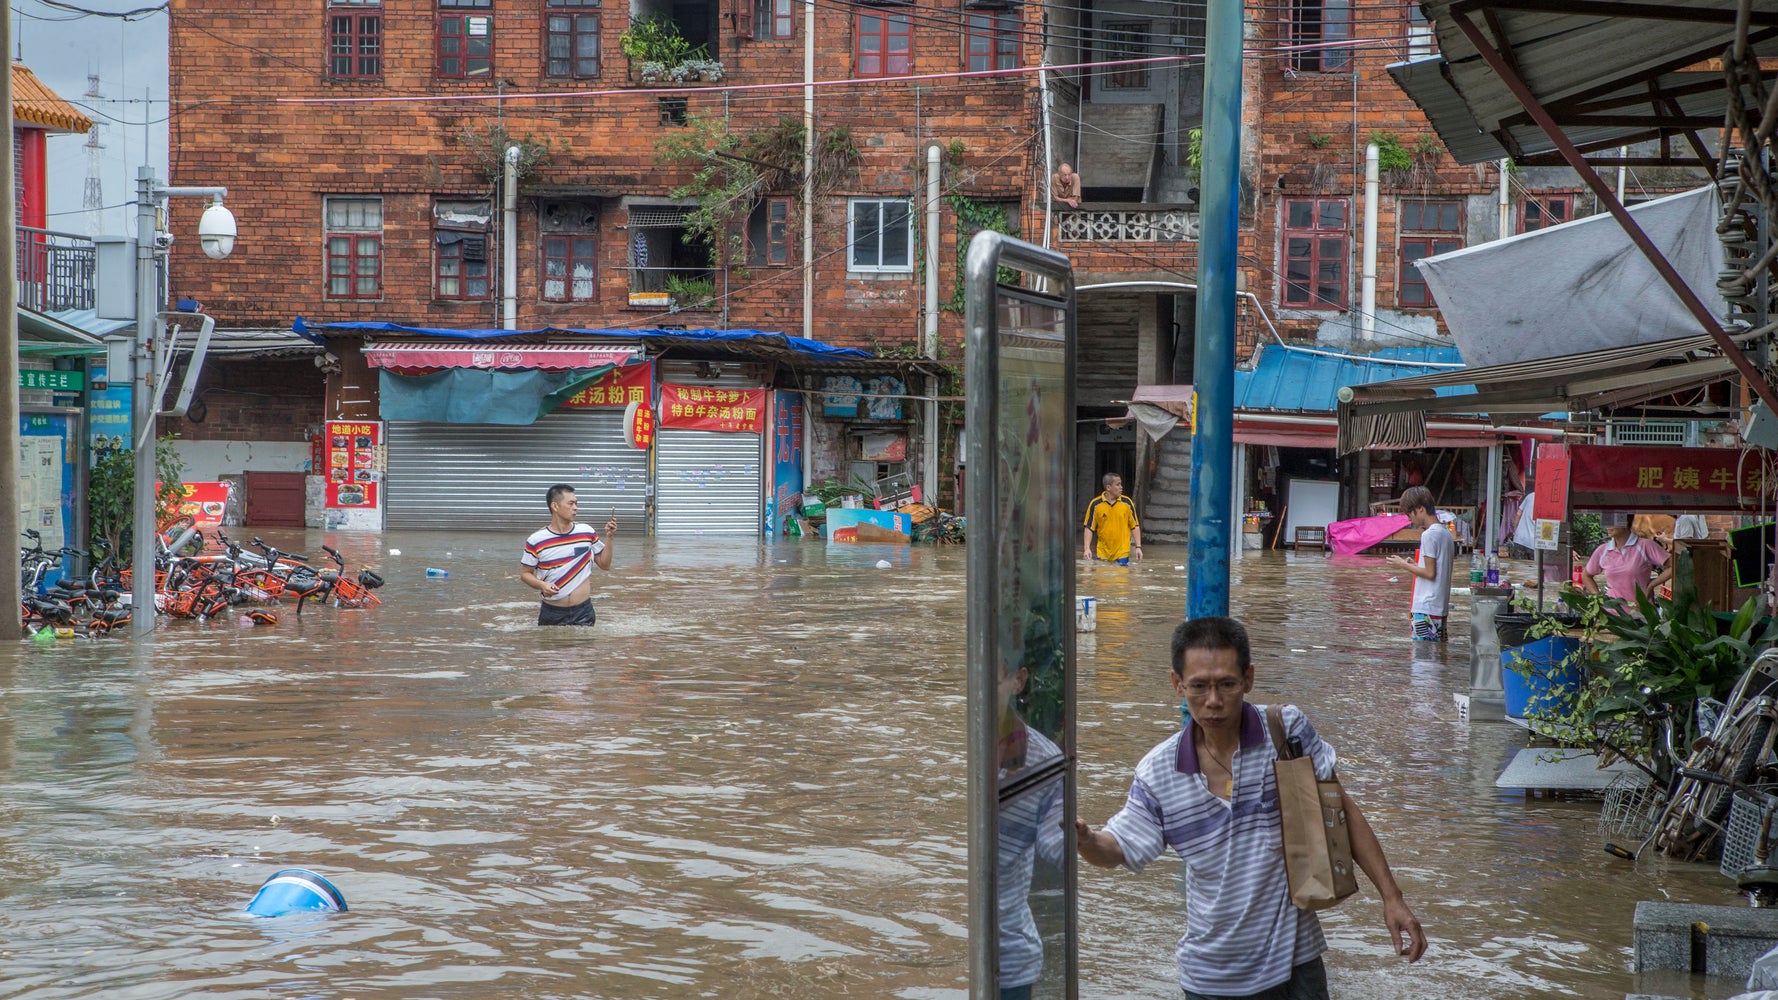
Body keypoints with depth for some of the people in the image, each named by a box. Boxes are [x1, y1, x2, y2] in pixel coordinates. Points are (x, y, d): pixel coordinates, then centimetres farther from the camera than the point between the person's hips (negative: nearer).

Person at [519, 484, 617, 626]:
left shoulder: (587, 532, 1)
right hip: (551, 613, -1)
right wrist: (541, 585, -17)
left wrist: (608, 537, -4)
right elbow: (525, 573, 2)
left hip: (583, 612, 1)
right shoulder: (536, 540, -6)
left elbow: (605, 564, 9)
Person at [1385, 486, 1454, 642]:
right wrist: (1412, 565, 13)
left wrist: (1403, 565, -4)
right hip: (1442, 607, 9)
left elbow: (1430, 573, -15)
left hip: (1426, 608, -9)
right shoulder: (1446, 533, 14)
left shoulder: (1429, 534, -13)